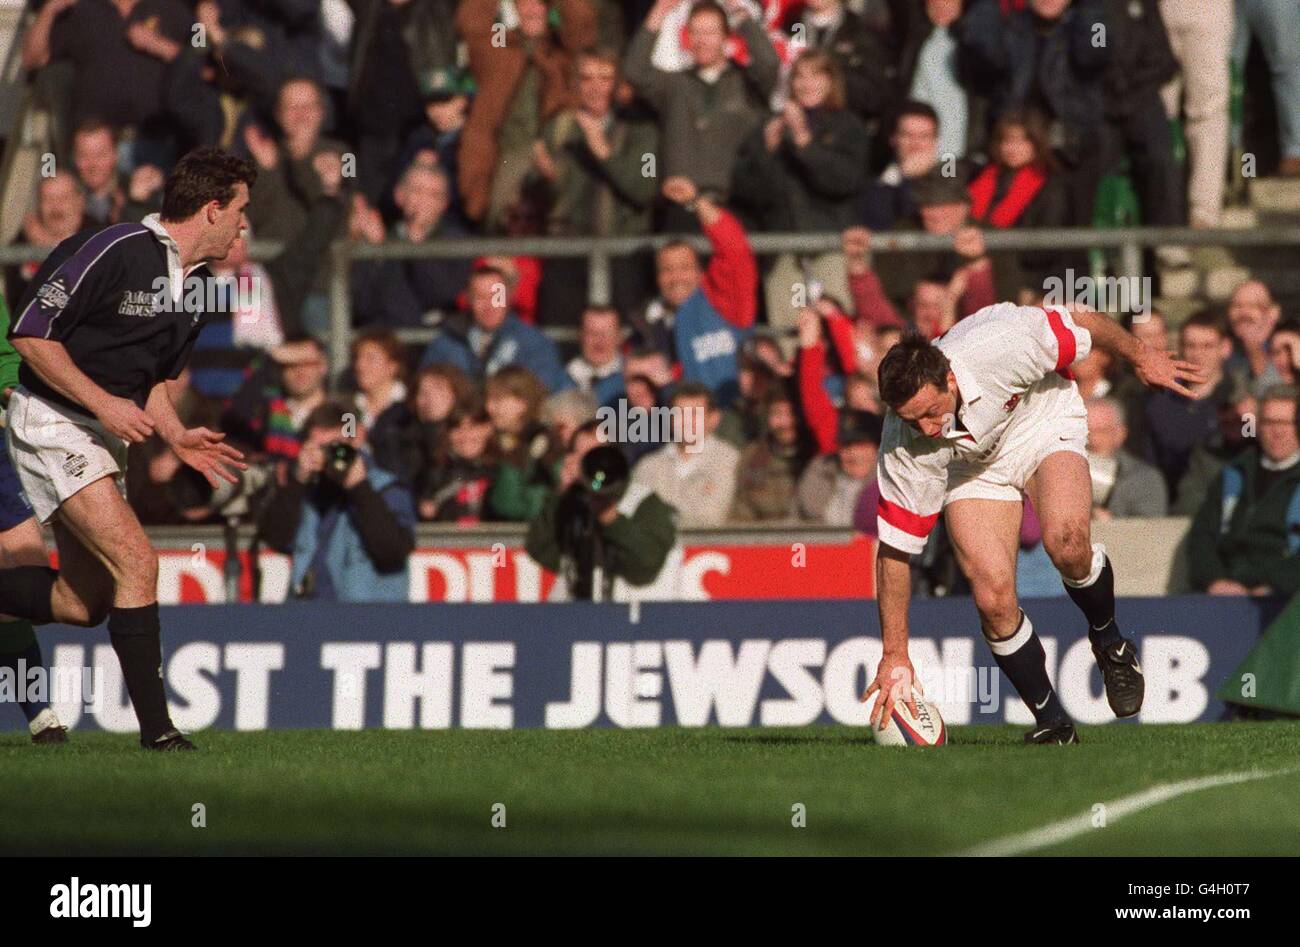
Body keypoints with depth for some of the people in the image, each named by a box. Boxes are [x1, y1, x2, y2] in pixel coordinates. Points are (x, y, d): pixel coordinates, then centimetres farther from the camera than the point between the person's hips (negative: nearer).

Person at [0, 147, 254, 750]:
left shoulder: (196, 286, 9)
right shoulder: (117, 252, -18)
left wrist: (176, 437, 4)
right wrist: (104, 402, -22)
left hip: (103, 434, 9)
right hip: (51, 423, -9)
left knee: (83, 604, 8)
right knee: (136, 562, -19)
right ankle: (155, 728, -17)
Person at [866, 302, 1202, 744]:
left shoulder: (1000, 346, -38)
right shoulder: (904, 450, -31)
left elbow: (1080, 322, -18)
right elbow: (894, 550, -22)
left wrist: (1140, 356, -1)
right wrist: (894, 655, -21)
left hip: (1043, 421, -1)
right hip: (971, 467, 1)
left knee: (1066, 541, -29)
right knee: (993, 600, -19)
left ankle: (1110, 642, 1)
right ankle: (1052, 721, 1)